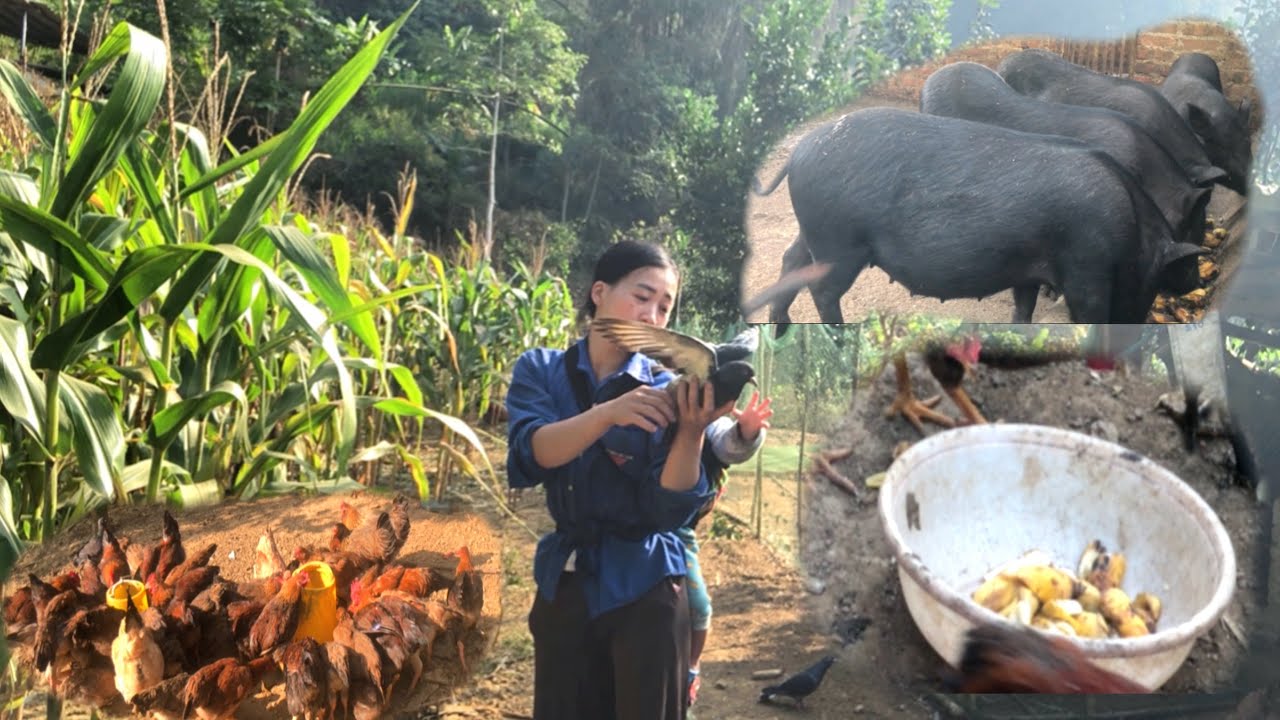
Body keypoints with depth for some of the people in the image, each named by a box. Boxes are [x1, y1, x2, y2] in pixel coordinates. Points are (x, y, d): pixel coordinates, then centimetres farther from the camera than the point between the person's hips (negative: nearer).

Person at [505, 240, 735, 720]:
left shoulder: (665, 390, -5)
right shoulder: (540, 371, -1)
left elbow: (670, 509, -13)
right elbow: (528, 457, -18)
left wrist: (691, 430, -30)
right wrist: (609, 413, -32)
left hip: (644, 587, -1)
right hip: (563, 582, 2)